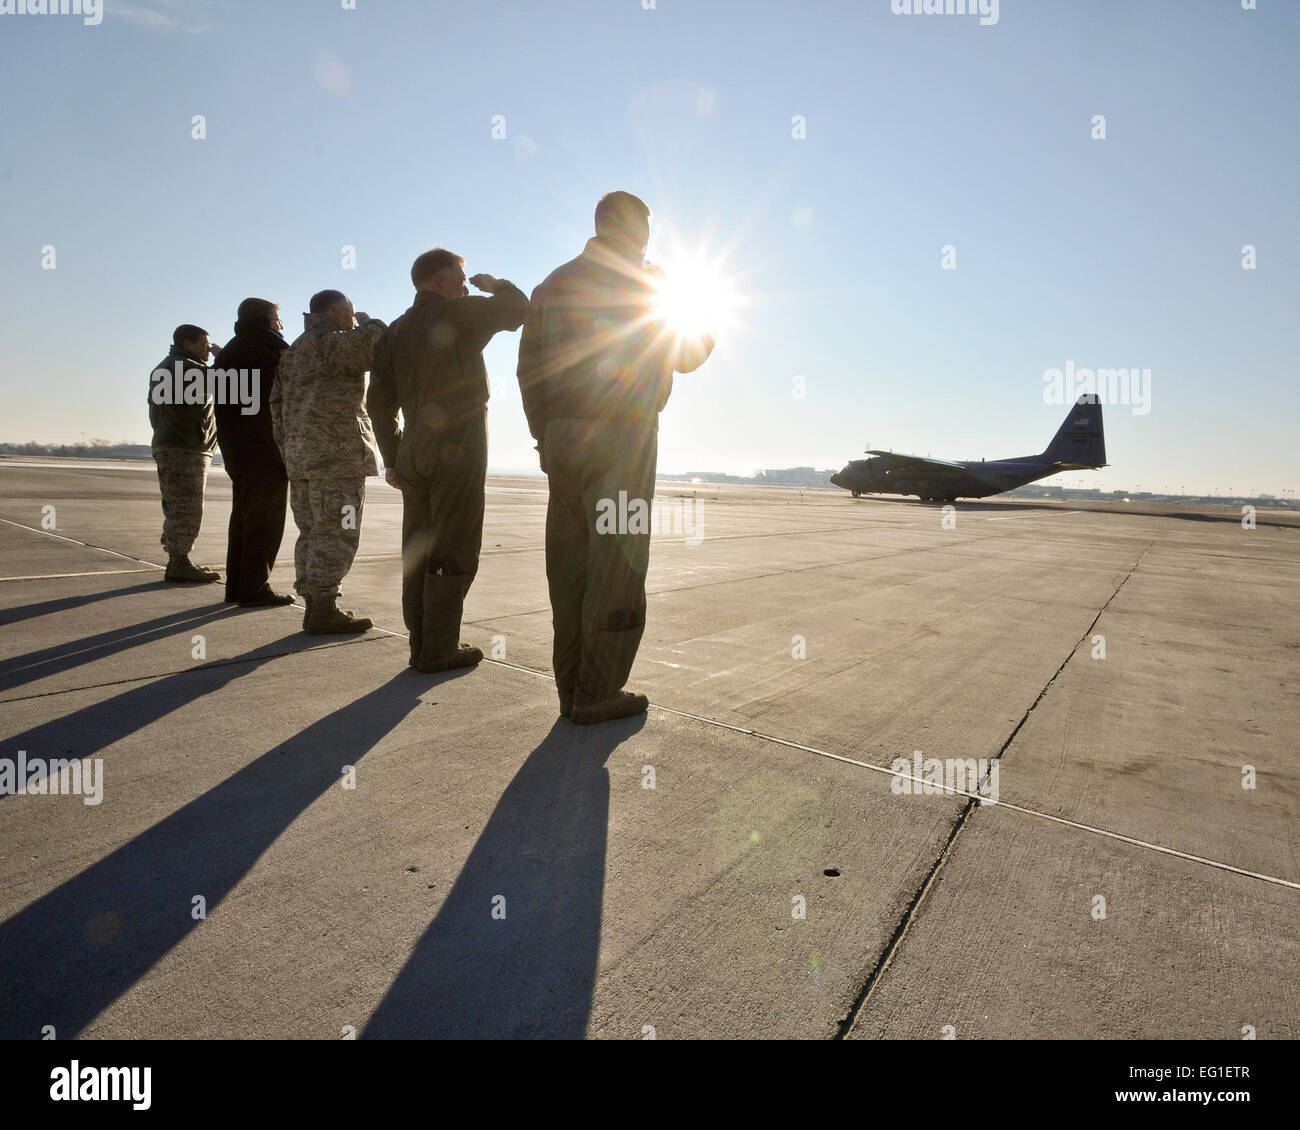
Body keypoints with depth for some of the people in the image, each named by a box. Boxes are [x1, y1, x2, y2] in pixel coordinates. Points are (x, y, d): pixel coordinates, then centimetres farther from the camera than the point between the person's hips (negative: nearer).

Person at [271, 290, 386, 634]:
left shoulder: (293, 351, 22)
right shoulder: (333, 343, -8)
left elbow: (277, 405, 21)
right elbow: (378, 341, -21)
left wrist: (287, 448, 22)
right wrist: (368, 322, 1)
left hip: (300, 459, 10)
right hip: (337, 455, -10)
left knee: (312, 533, 12)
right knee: (335, 534, -7)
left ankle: (312, 606, 17)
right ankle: (324, 609, -6)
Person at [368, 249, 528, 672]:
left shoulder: (393, 333, 16)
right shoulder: (457, 315, -4)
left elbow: (379, 403, 13)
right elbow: (518, 307, 2)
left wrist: (392, 458, 16)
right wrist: (495, 284, 21)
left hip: (413, 453, 7)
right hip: (457, 449, -7)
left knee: (419, 551, 9)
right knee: (453, 552, -4)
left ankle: (421, 644, 14)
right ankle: (439, 649, -3)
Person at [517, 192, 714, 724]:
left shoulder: (553, 283, 16)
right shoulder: (646, 281, 0)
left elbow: (529, 370, 12)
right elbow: (682, 357, 6)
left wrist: (544, 436, 16)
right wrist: (706, 333, 27)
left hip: (560, 439, 6)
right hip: (621, 438, -6)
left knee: (571, 562, 6)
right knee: (617, 564, -4)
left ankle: (572, 687, 10)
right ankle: (597, 694, -2)